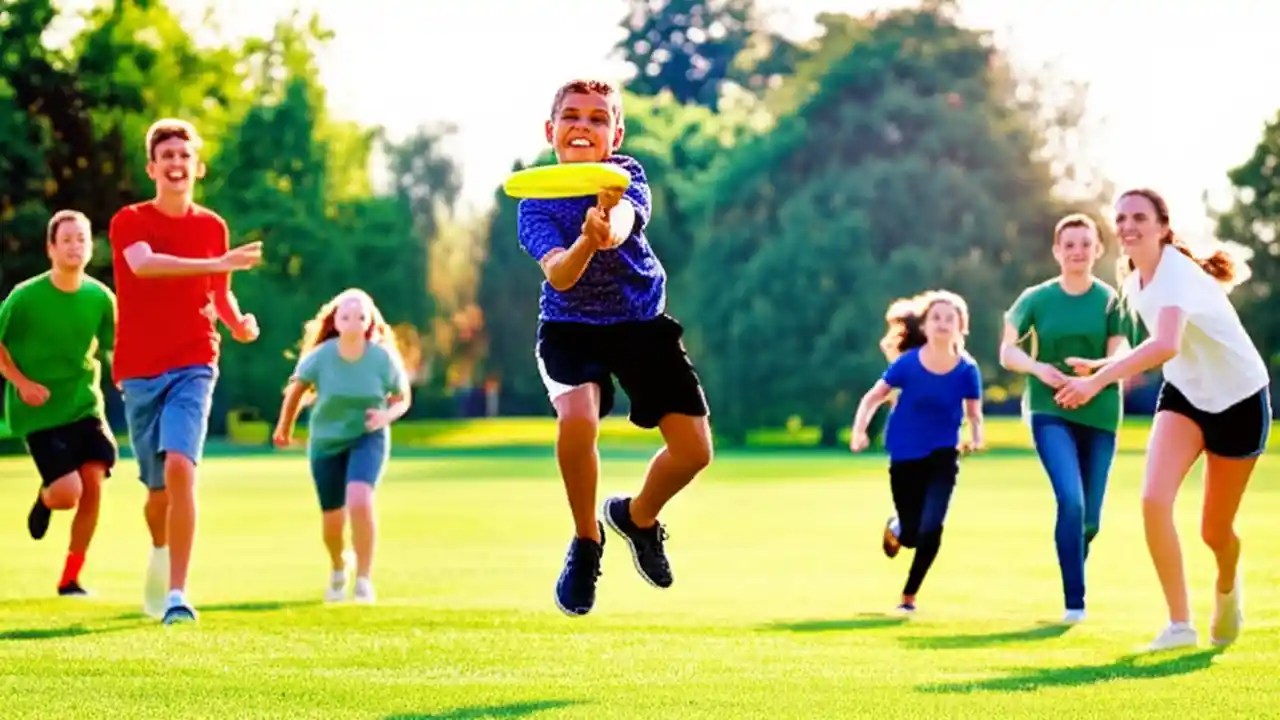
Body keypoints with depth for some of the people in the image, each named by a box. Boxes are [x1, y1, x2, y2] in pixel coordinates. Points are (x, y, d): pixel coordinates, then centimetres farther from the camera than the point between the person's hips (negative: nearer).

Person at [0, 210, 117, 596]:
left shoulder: (100, 297, -3)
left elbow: (115, 348, 8)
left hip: (85, 405, 3)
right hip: (39, 412, -3)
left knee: (93, 484, -11)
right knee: (67, 492, -16)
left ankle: (70, 579, 5)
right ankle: (44, 498, 25)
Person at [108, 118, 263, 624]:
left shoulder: (212, 226, 9)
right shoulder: (129, 221, -2)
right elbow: (143, 264, -24)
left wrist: (238, 323, -2)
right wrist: (220, 263, -35)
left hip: (193, 366, 0)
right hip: (139, 372, 0)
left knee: (179, 467, -21)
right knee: (158, 487, 8)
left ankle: (177, 594, -22)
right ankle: (160, 555, 42)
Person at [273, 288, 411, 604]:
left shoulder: (383, 358, -17)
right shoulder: (320, 357, -17)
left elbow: (402, 398, -2)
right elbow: (297, 387, 2)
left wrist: (387, 415, -24)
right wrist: (284, 428, 15)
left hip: (368, 439, -1)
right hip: (325, 442, 1)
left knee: (359, 501, -28)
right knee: (332, 521, 7)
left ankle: (364, 579, -14)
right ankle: (338, 568, 42)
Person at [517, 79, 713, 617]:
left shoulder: (627, 176, -16)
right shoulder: (537, 204, -17)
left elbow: (623, 220, -39)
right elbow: (558, 274, -34)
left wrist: (608, 223, -64)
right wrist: (586, 241, -56)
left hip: (642, 323, 2)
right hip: (570, 327, -2)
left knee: (694, 450, -7)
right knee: (577, 419, -31)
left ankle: (637, 516, 27)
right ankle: (586, 542, -5)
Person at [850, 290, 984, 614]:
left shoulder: (967, 370, -11)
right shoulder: (907, 364, -13)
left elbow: (974, 414, -1)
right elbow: (873, 397, -5)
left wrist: (975, 437, -22)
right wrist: (859, 431, -19)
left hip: (943, 456, 0)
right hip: (905, 457, 0)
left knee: (931, 529, -16)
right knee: (912, 535, 5)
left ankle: (909, 597, 6)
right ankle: (895, 529, 47)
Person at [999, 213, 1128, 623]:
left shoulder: (1111, 299, -1)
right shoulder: (1036, 298, 0)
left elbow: (1119, 356, -9)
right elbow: (1008, 351, 0)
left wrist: (1095, 368, -31)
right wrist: (1038, 368, -21)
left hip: (1099, 414, 2)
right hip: (1050, 411, -2)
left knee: (1090, 518, 5)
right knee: (1071, 501, -22)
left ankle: (1076, 589, 32)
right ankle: (1074, 602, -18)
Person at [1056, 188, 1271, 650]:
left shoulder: (1177, 272, -30)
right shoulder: (1133, 283, -5)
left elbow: (1166, 345, -48)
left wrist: (1098, 379, -56)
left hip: (1239, 398, -5)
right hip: (1185, 394, 5)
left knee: (1214, 531, 6)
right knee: (1155, 499, -21)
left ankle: (1228, 586, 42)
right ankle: (1180, 625, -14)